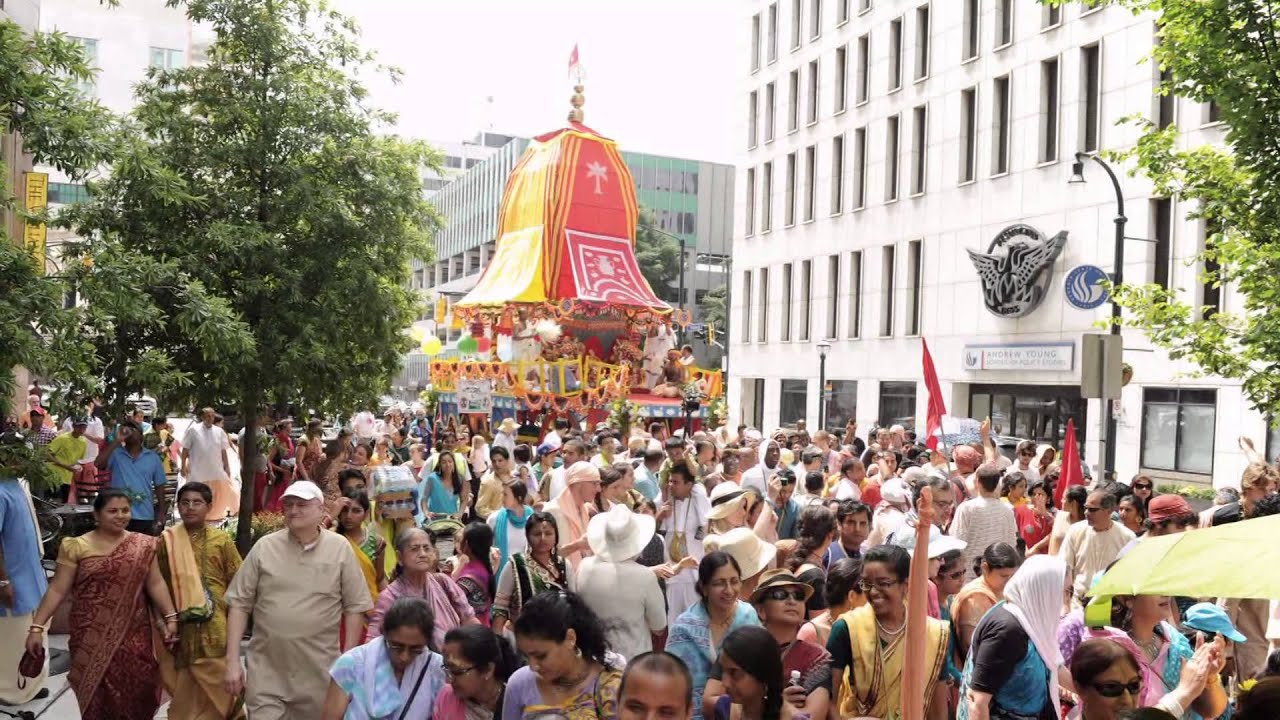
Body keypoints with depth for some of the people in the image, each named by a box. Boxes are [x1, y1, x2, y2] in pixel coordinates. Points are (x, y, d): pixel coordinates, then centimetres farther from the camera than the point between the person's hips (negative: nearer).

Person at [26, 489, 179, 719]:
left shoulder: (142, 545, 4)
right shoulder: (77, 547, -2)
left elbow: (155, 584, 5)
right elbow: (57, 590, -1)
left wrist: (170, 617, -2)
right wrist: (37, 627, -6)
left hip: (133, 635, 1)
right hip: (92, 636, -1)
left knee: (136, 691, 2)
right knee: (98, 693, 2)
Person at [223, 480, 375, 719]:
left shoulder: (340, 548, -1)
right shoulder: (264, 547, 1)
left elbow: (354, 607, 0)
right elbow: (239, 604, 2)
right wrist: (233, 660, -4)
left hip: (320, 672, 0)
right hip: (266, 672, 0)